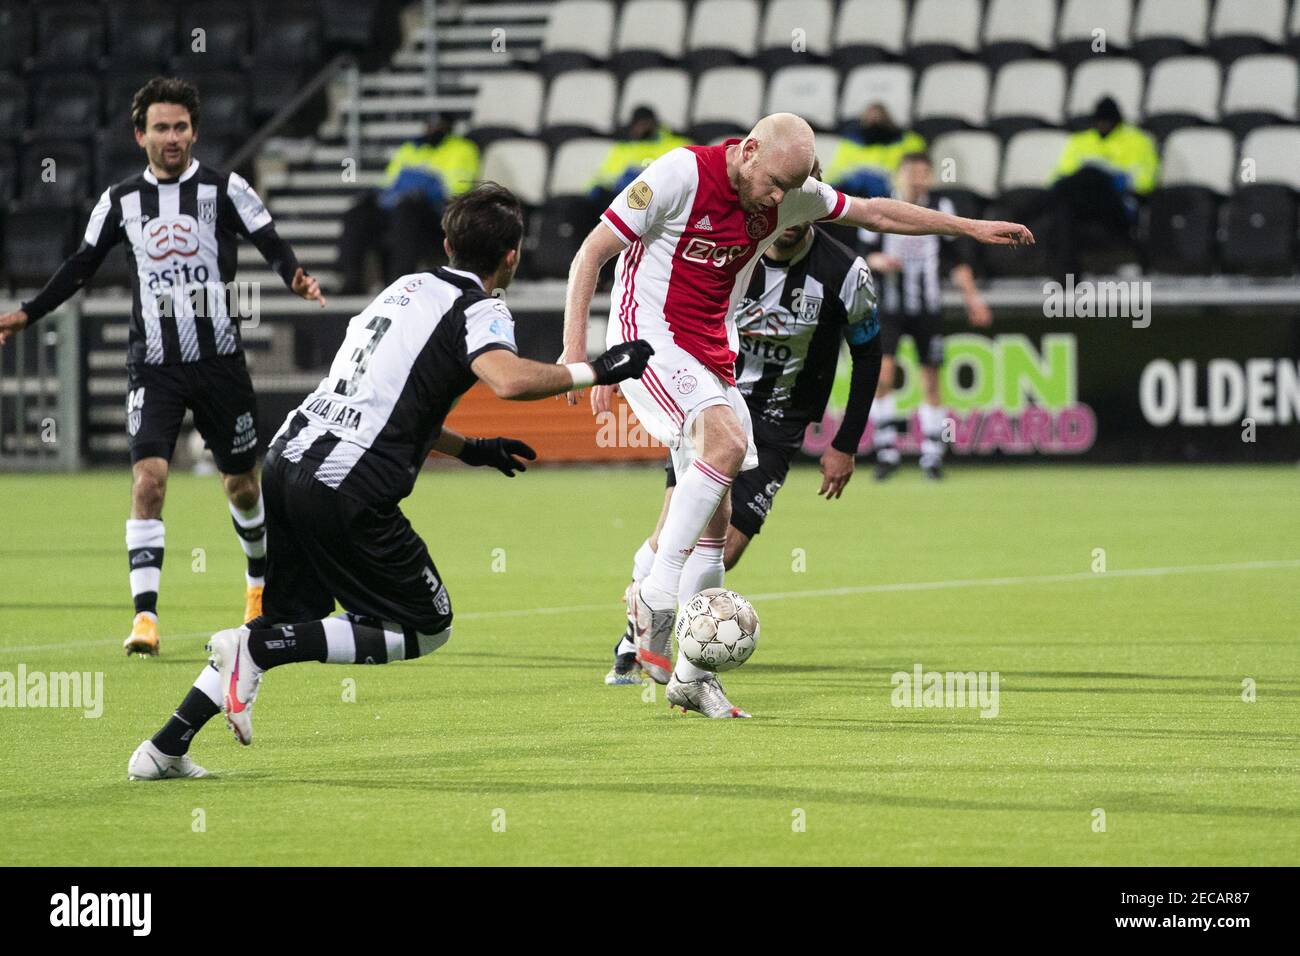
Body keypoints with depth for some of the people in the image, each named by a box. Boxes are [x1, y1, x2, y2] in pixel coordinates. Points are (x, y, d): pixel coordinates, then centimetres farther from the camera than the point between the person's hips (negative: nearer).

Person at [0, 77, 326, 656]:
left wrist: (295, 279, -27)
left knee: (241, 483, 12)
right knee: (148, 479, -17)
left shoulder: (225, 189, -2)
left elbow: (271, 245, -6)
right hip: (154, 366, 0)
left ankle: (260, 582, 41)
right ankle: (145, 617, -20)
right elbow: (82, 265, 16)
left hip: (220, 363, 0)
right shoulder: (120, 201, 5)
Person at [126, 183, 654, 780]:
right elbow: (508, 379, -24)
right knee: (428, 629, 7)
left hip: (287, 458, 8)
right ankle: (260, 649, -8)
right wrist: (591, 372, -11)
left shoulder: (408, 288, 23)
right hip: (348, 493, -8)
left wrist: (471, 449, 39)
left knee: (285, 620, 23)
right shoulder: (478, 310, -2)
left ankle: (165, 748, 16)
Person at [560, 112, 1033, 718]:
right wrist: (574, 349, -19)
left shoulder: (789, 194, 3)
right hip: (649, 337, -7)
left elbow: (872, 212, 18)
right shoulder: (681, 174, -16)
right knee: (727, 440, -30)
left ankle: (689, 674, 9)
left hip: (713, 355, 7)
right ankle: (657, 596, -26)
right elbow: (593, 252, -13)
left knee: (714, 515, 2)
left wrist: (970, 227, 20)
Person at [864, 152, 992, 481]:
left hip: (927, 309, 1)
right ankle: (886, 451, -6)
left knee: (931, 380, 3)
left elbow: (956, 257, 7)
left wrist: (972, 296, 1)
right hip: (889, 307, -1)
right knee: (882, 376, -15)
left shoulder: (940, 209, 2)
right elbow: (866, 254, 6)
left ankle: (931, 454, 12)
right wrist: (879, 261, -17)